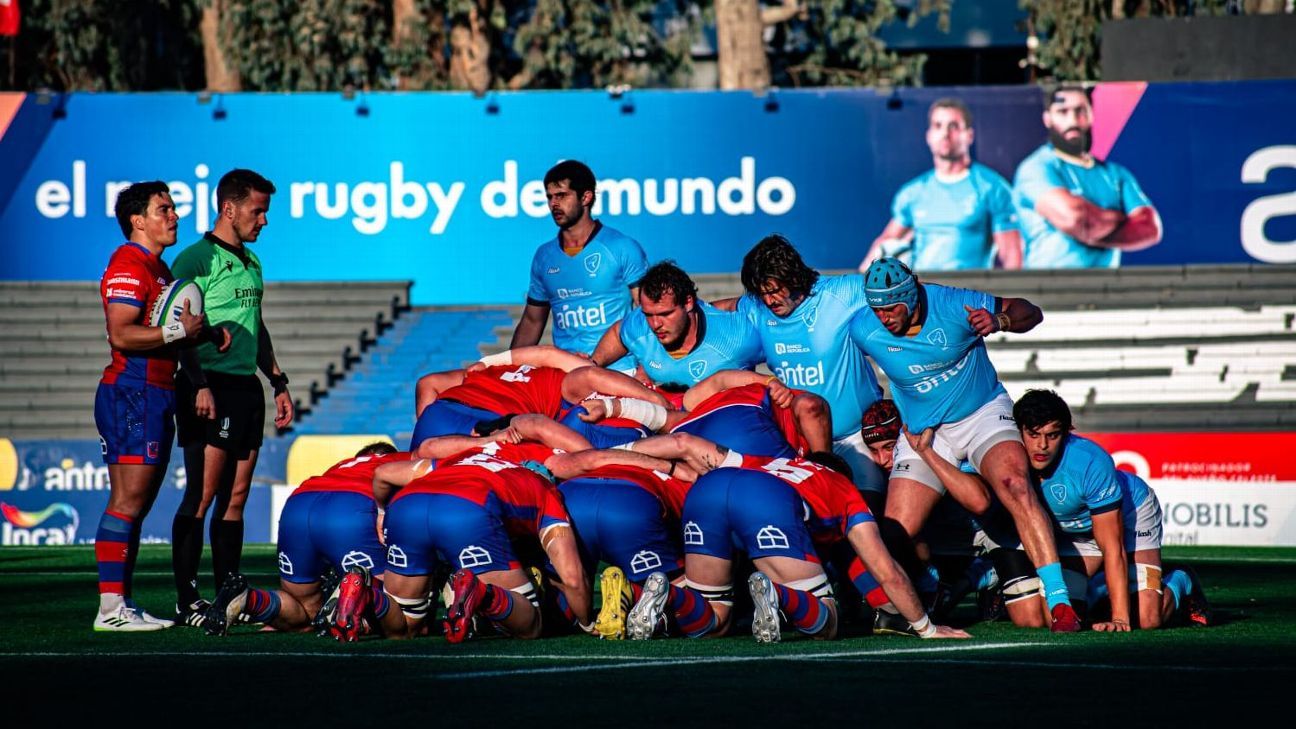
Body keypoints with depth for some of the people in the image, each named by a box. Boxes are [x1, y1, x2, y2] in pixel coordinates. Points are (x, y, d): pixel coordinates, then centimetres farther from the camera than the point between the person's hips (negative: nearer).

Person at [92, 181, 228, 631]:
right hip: (131, 395, -11)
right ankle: (110, 609, -14)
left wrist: (208, 333, 9)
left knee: (137, 506, 9)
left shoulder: (158, 269, 22)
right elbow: (120, 334, -22)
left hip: (155, 397, 11)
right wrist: (179, 331, -17)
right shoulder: (129, 265, -11)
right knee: (127, 504, -13)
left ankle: (123, 605, 11)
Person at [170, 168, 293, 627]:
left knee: (235, 497, 8)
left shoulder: (251, 262, 19)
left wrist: (279, 382, 24)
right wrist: (199, 385, -22)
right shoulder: (196, 259, -7)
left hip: (246, 387, 8)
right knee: (203, 494, -10)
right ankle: (186, 600, -10)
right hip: (211, 387, -8)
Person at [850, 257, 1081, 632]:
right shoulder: (863, 330, -16)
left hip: (984, 414, -2)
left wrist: (999, 321, -29)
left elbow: (1030, 312, -10)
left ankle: (1060, 603, -35)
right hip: (922, 431, 2)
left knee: (1014, 484, -30)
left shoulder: (954, 305, -21)